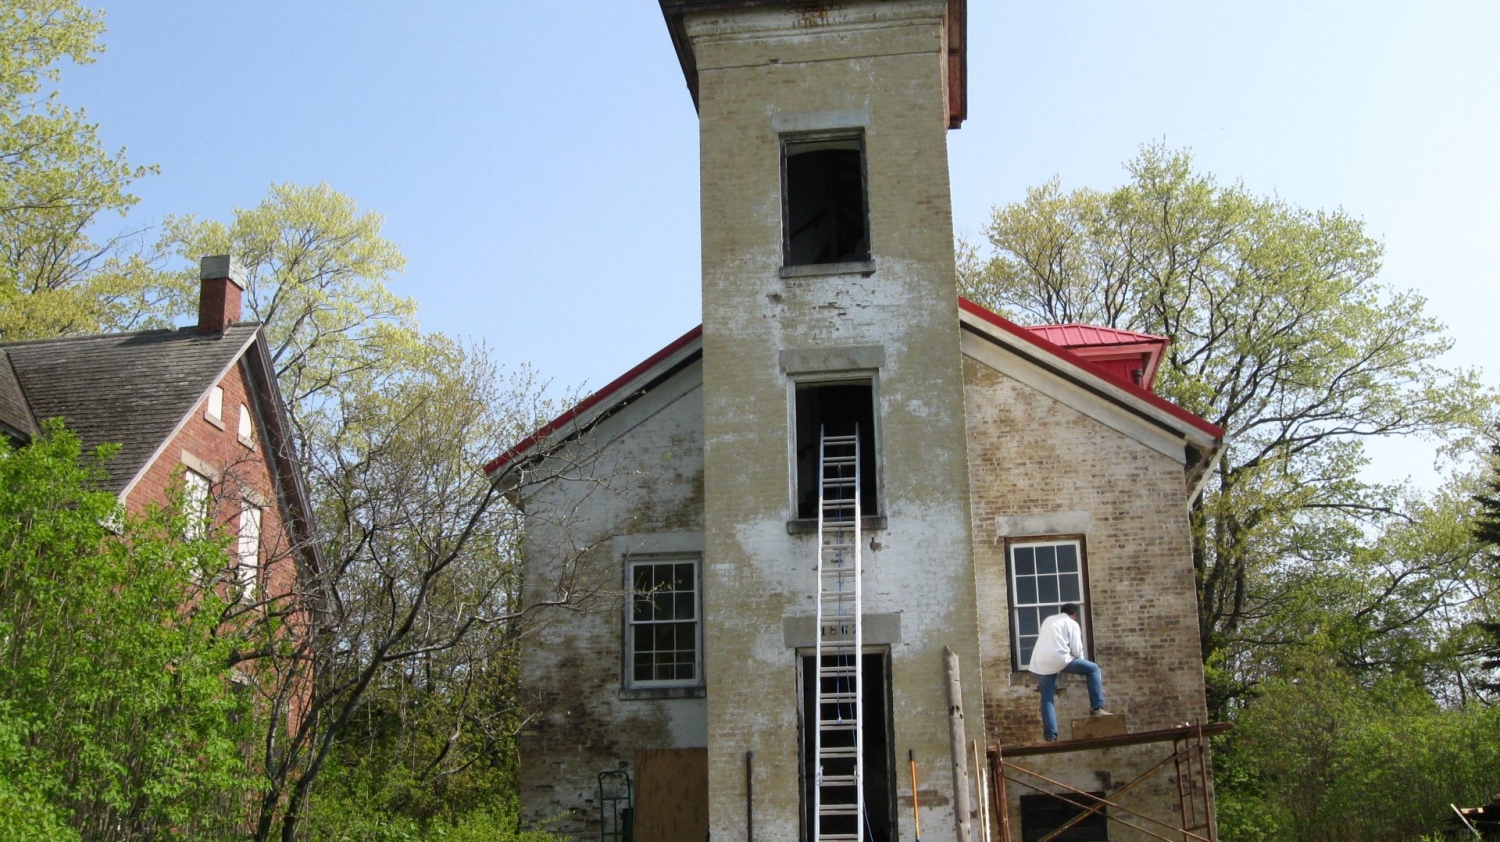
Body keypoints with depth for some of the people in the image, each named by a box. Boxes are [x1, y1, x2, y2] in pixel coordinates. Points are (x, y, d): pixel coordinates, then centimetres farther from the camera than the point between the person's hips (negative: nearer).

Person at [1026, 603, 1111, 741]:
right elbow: (1076, 649, 3)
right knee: (1093, 669, 9)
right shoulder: (1072, 624, 10)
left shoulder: (1048, 620, 29)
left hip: (1040, 662, 6)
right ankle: (1097, 707, 4)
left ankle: (1050, 734, 1)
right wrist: (1080, 661, 24)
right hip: (1058, 658, -5)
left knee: (1047, 699, 9)